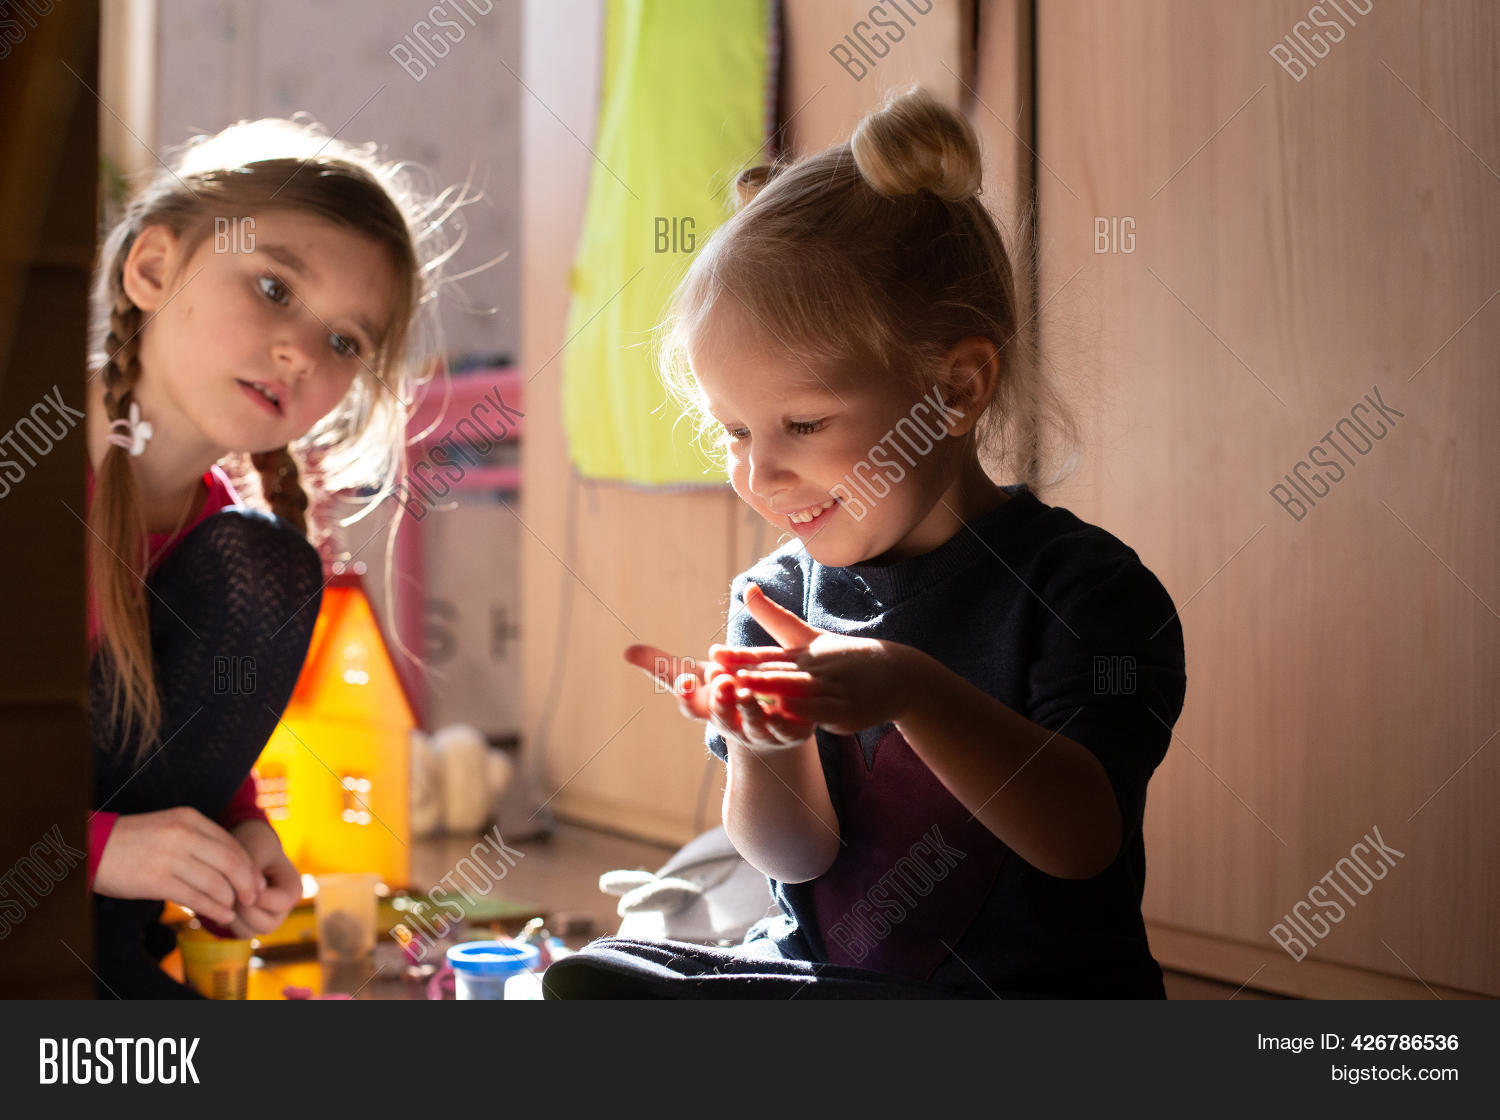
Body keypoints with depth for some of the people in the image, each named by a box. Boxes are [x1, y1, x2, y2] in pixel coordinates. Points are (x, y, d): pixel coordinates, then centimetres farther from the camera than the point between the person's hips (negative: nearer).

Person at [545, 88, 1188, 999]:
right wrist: (763, 746, -22)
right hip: (816, 976, 5)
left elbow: (1082, 838, -20)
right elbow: (795, 854, 1)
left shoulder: (1081, 583, -9)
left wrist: (913, 693, -34)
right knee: (592, 980, -12)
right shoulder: (776, 595, 5)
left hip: (1028, 987, -4)